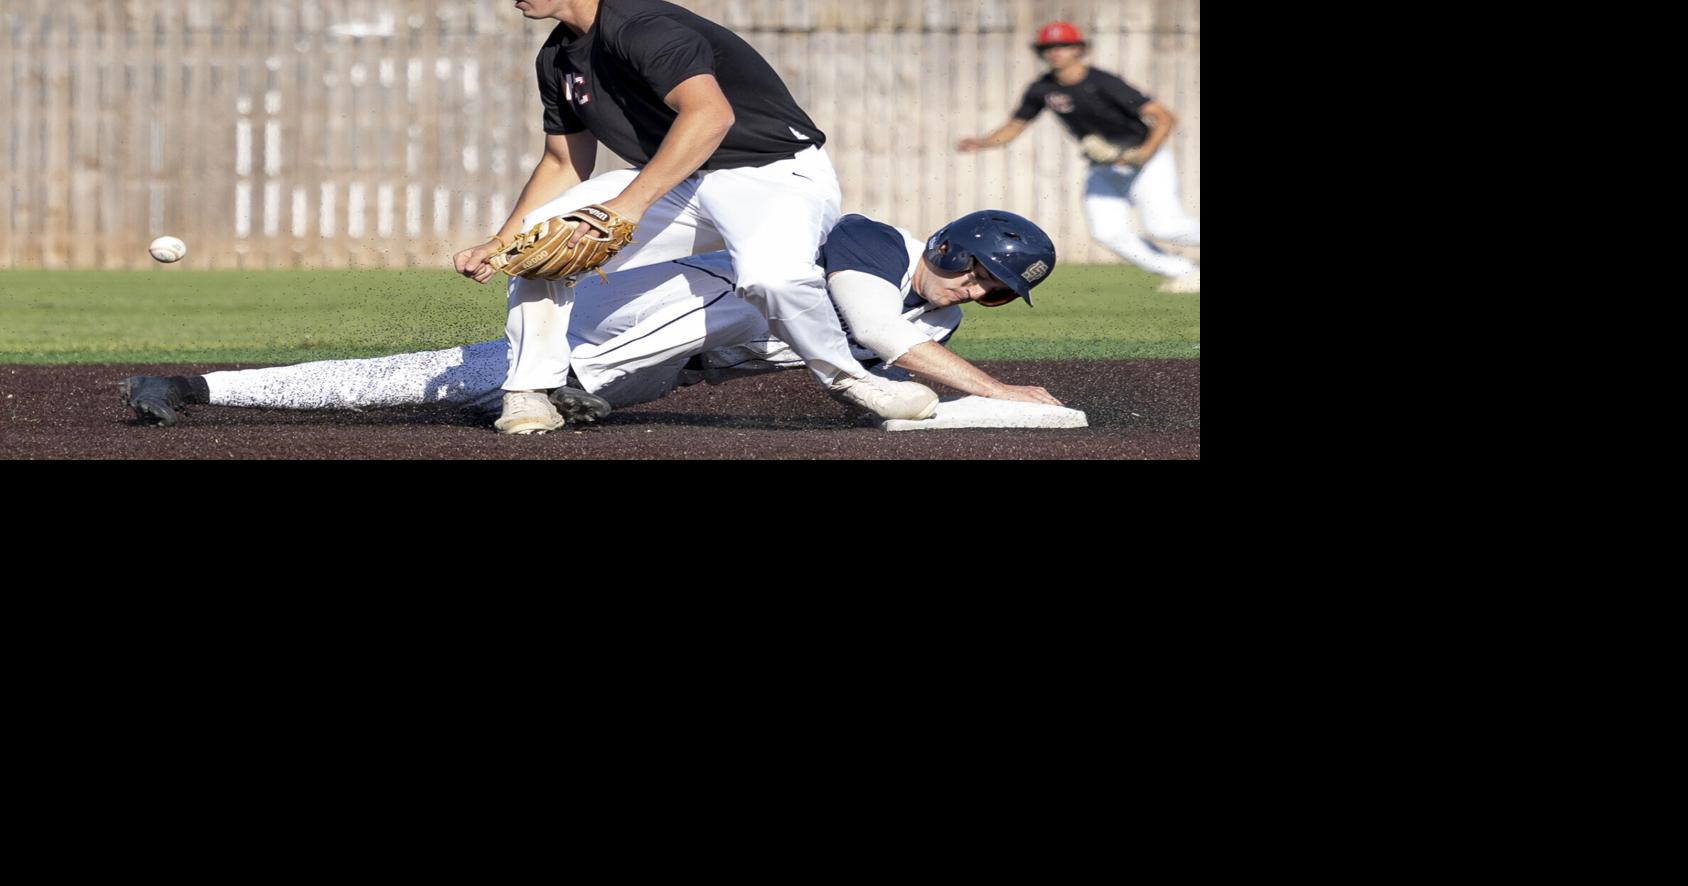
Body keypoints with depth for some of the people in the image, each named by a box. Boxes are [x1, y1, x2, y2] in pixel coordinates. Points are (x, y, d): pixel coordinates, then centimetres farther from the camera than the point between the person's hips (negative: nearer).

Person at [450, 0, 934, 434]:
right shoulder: (558, 58, 7)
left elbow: (710, 114, -38)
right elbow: (564, 164, 18)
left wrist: (630, 205, -40)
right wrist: (500, 245, 6)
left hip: (777, 170, -9)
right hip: (683, 186, 9)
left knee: (767, 272, -39)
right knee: (541, 234, -3)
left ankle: (845, 378, -15)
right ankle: (530, 393, 3)